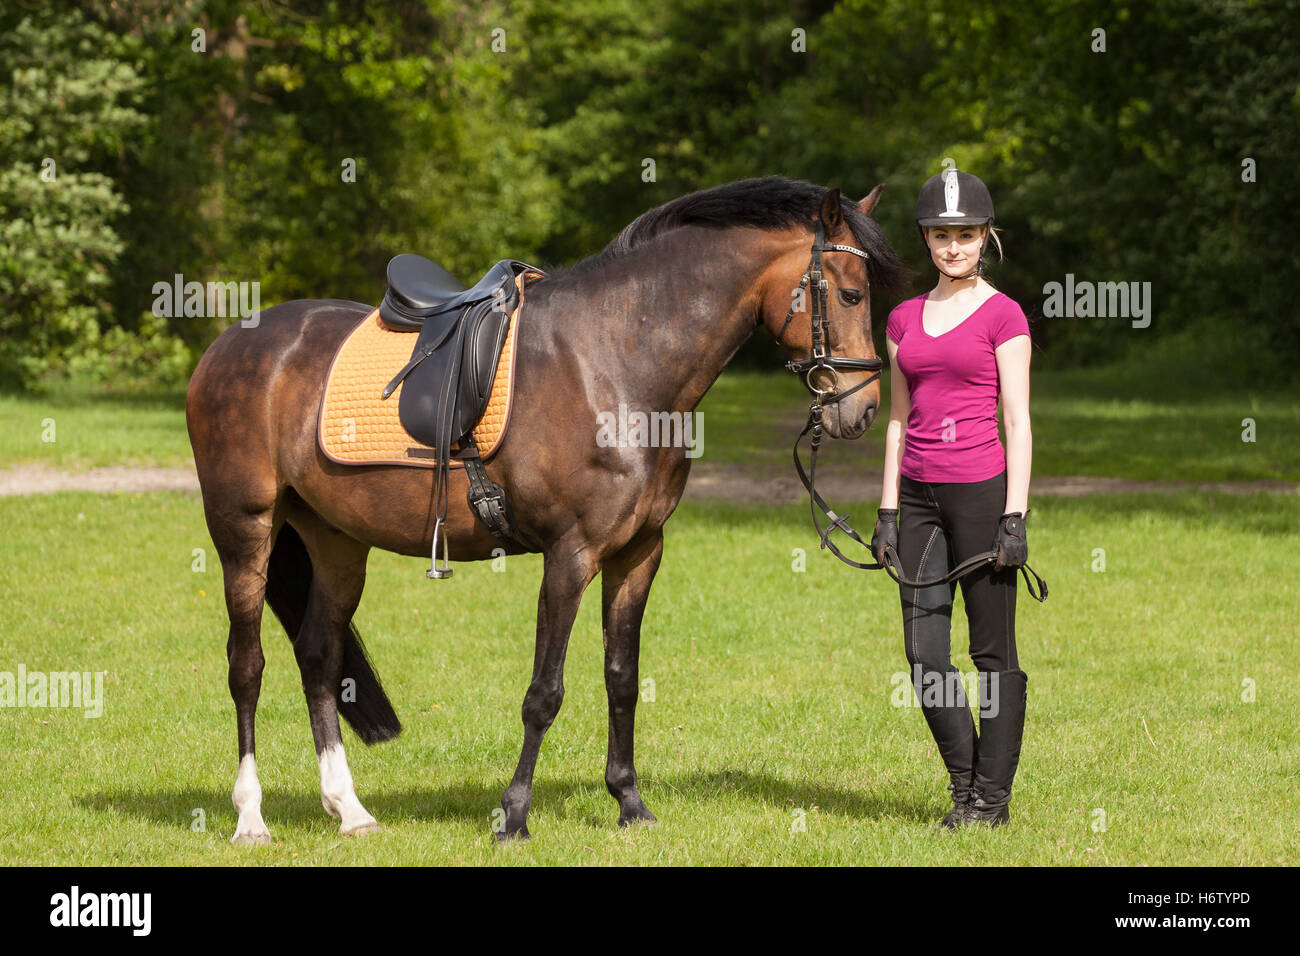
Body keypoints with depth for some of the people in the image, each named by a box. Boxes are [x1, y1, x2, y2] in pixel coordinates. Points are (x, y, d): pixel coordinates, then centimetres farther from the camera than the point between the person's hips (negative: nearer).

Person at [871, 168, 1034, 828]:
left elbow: (1018, 422, -6)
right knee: (924, 652, 4)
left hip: (980, 488, -5)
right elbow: (898, 420, 14)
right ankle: (965, 781, 18)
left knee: (993, 650, 1)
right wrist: (887, 511, 9)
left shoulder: (1002, 315, -3)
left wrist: (1015, 517, -12)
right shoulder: (905, 317, 12)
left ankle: (993, 795, 9)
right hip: (919, 494, 5)